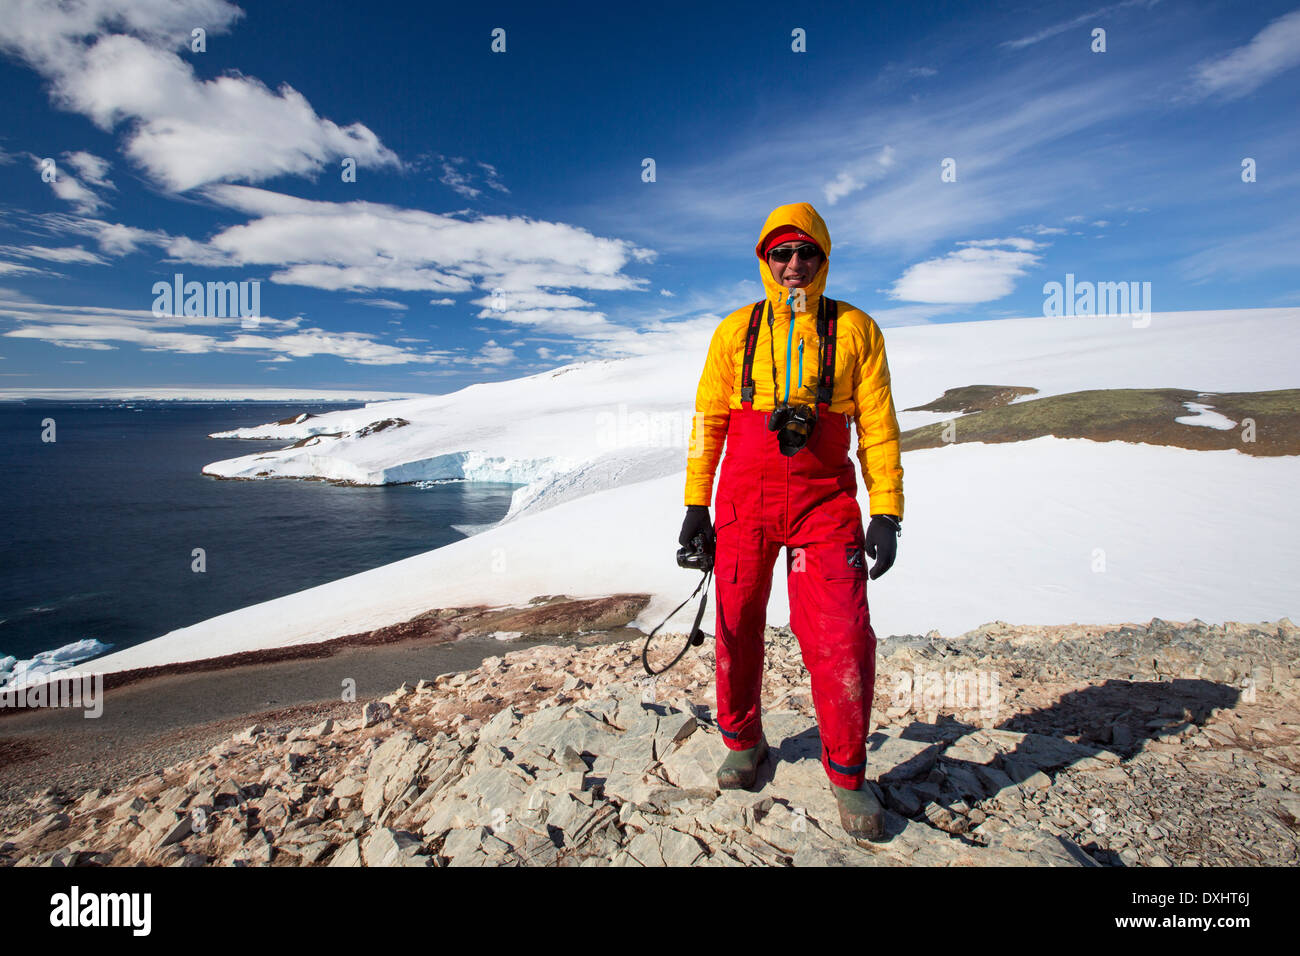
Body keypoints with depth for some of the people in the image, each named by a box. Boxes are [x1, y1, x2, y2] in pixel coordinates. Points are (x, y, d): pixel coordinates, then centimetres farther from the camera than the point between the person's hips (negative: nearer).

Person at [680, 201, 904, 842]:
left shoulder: (855, 329, 6)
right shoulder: (736, 331, 8)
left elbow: (878, 425, 4)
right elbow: (709, 421, 9)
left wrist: (886, 512, -4)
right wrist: (696, 503, 5)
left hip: (824, 501, -1)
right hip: (744, 501, 1)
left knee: (841, 638, -7)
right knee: (737, 628, 9)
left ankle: (846, 772, 15)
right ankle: (742, 741, 33)